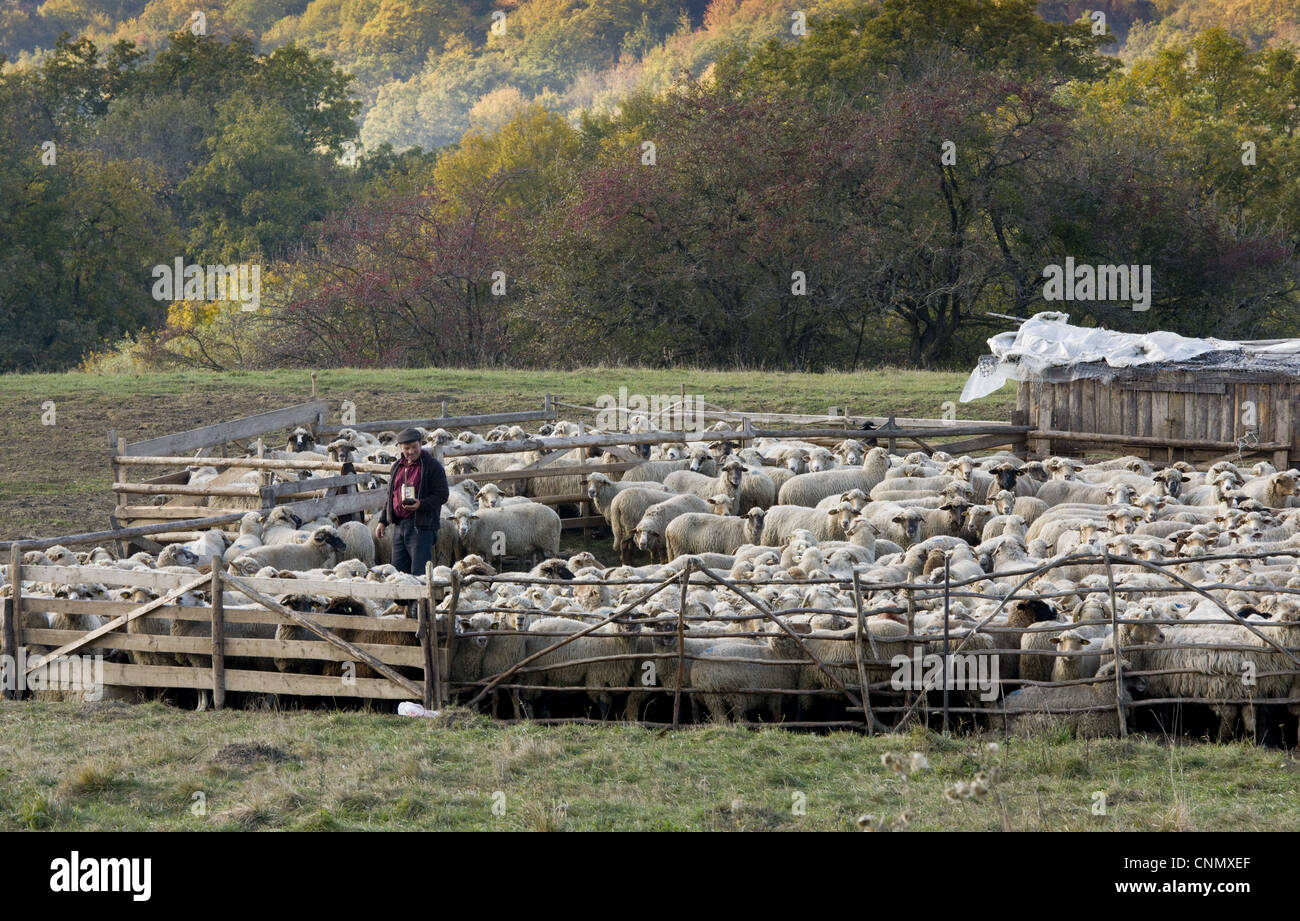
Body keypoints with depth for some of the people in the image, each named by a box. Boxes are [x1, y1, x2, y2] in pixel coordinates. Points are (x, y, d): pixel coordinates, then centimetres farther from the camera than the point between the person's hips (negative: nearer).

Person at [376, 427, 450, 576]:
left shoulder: (432, 466, -5)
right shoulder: (397, 466, 15)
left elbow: (442, 495, -9)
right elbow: (390, 496, 23)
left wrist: (420, 505, -24)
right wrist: (383, 521, 16)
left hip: (422, 526, -7)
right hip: (399, 524, 7)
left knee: (419, 573, -9)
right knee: (398, 570, 8)